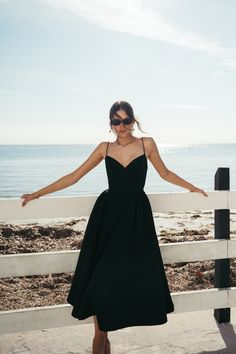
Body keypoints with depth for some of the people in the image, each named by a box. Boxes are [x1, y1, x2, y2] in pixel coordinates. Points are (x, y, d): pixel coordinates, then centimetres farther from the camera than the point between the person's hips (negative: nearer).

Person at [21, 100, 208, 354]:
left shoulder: (147, 144, 2)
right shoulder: (104, 148, 4)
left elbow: (165, 174, 17)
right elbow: (74, 177, 7)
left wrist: (192, 188, 24)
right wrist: (37, 194, 6)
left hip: (137, 217, 0)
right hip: (108, 215, 0)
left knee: (136, 277, -1)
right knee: (102, 279, 0)